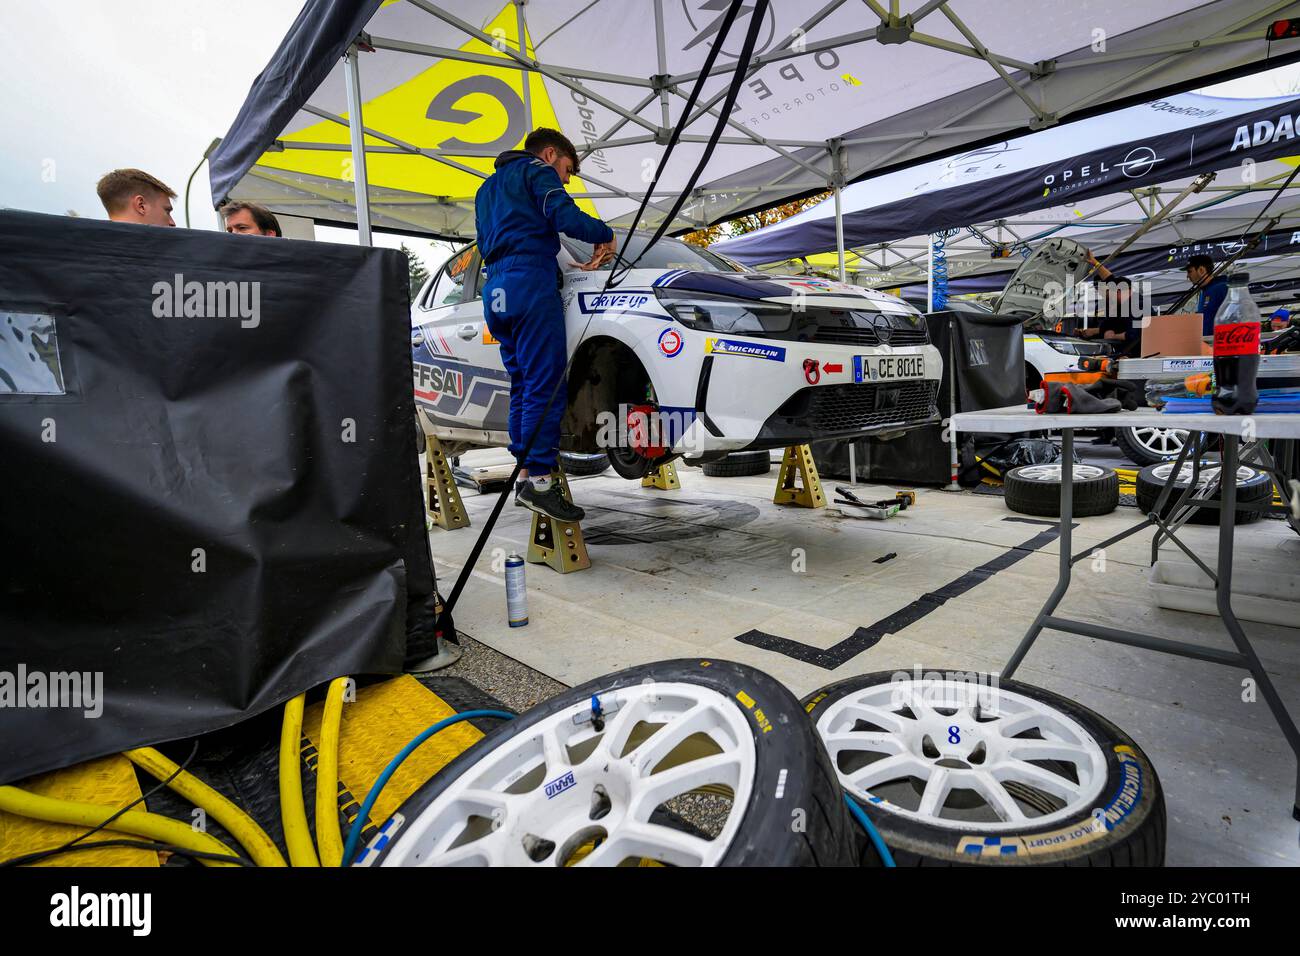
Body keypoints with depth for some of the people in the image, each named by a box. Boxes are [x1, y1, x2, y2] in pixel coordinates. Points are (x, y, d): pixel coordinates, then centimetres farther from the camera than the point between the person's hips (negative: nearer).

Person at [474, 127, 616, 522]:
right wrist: (605, 233, 11)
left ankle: (525, 474, 7)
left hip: (495, 293, 9)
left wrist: (572, 269, 28)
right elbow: (566, 218, -10)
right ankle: (538, 479, -19)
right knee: (545, 386, -13)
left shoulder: (487, 188, 34)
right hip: (530, 286, -9)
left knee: (523, 386, 9)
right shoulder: (537, 170, 8)